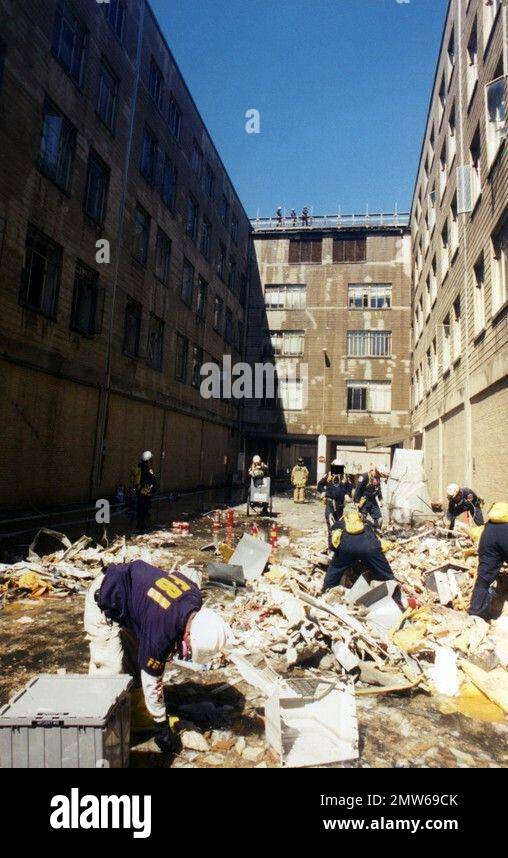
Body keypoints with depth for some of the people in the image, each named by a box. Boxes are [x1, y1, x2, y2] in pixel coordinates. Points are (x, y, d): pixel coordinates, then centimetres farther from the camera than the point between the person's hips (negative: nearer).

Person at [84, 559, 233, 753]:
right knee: (111, 668, -12)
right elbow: (152, 681, -21)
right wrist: (161, 726, -8)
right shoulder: (161, 632, -35)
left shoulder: (194, 595, -18)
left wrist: (175, 644, 5)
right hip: (104, 604, -8)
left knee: (139, 658, 11)